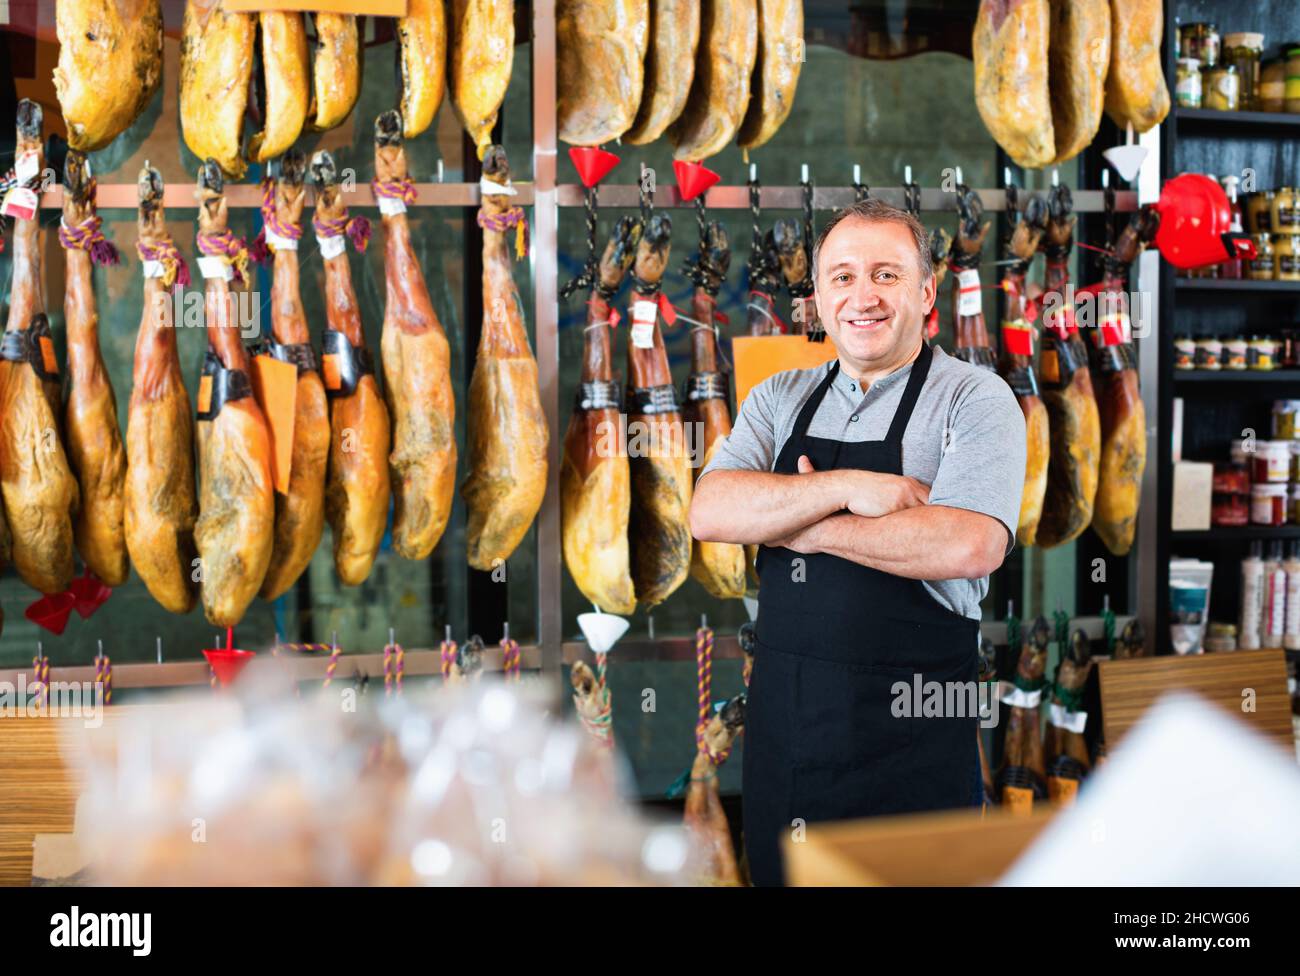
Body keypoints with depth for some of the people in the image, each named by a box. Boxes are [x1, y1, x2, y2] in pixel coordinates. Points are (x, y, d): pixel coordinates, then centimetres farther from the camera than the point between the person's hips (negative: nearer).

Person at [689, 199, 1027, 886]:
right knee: (778, 872, 16)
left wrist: (807, 528, -14)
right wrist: (847, 488, -18)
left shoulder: (976, 399, -6)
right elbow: (710, 513, -7)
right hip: (782, 716, 5)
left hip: (911, 726, -4)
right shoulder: (779, 399, 9)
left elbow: (970, 545, -22)